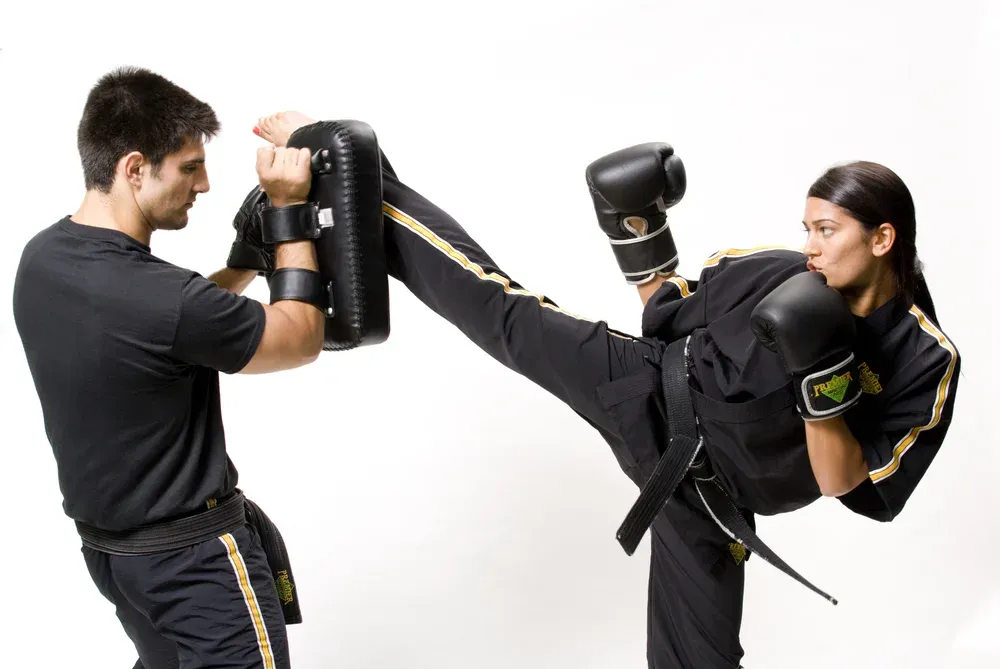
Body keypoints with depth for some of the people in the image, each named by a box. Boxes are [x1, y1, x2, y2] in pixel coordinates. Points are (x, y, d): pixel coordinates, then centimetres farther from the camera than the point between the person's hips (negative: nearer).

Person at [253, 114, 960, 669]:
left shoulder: (923, 363, -11)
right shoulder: (778, 273, -5)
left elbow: (850, 486, -12)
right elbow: (670, 316, 8)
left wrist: (825, 389, -28)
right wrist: (637, 228, -7)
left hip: (708, 490, -1)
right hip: (650, 392, 1)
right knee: (505, 310, -9)